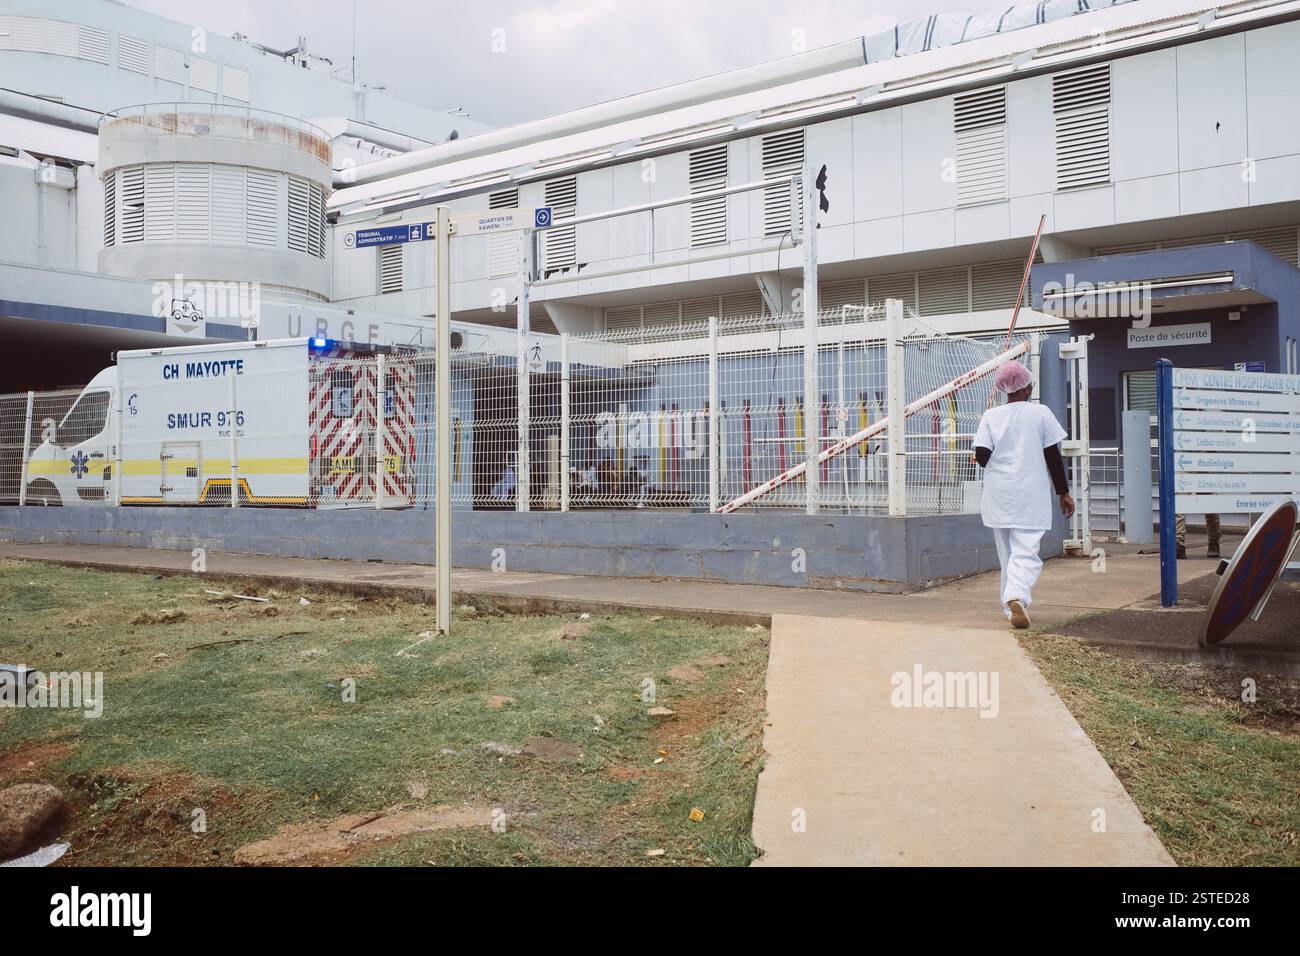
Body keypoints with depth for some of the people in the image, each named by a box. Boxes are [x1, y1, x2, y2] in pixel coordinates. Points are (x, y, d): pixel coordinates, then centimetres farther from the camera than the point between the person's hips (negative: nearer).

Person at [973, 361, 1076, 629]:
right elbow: (1053, 457, -2)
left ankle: (1012, 606, 19)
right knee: (1026, 552, -5)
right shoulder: (1041, 413, -2)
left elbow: (981, 456, -6)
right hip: (1031, 497, -2)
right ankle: (1017, 596, -29)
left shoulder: (991, 416, 0)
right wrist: (1063, 492, 7)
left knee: (1007, 554, 15)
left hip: (999, 496, 2)